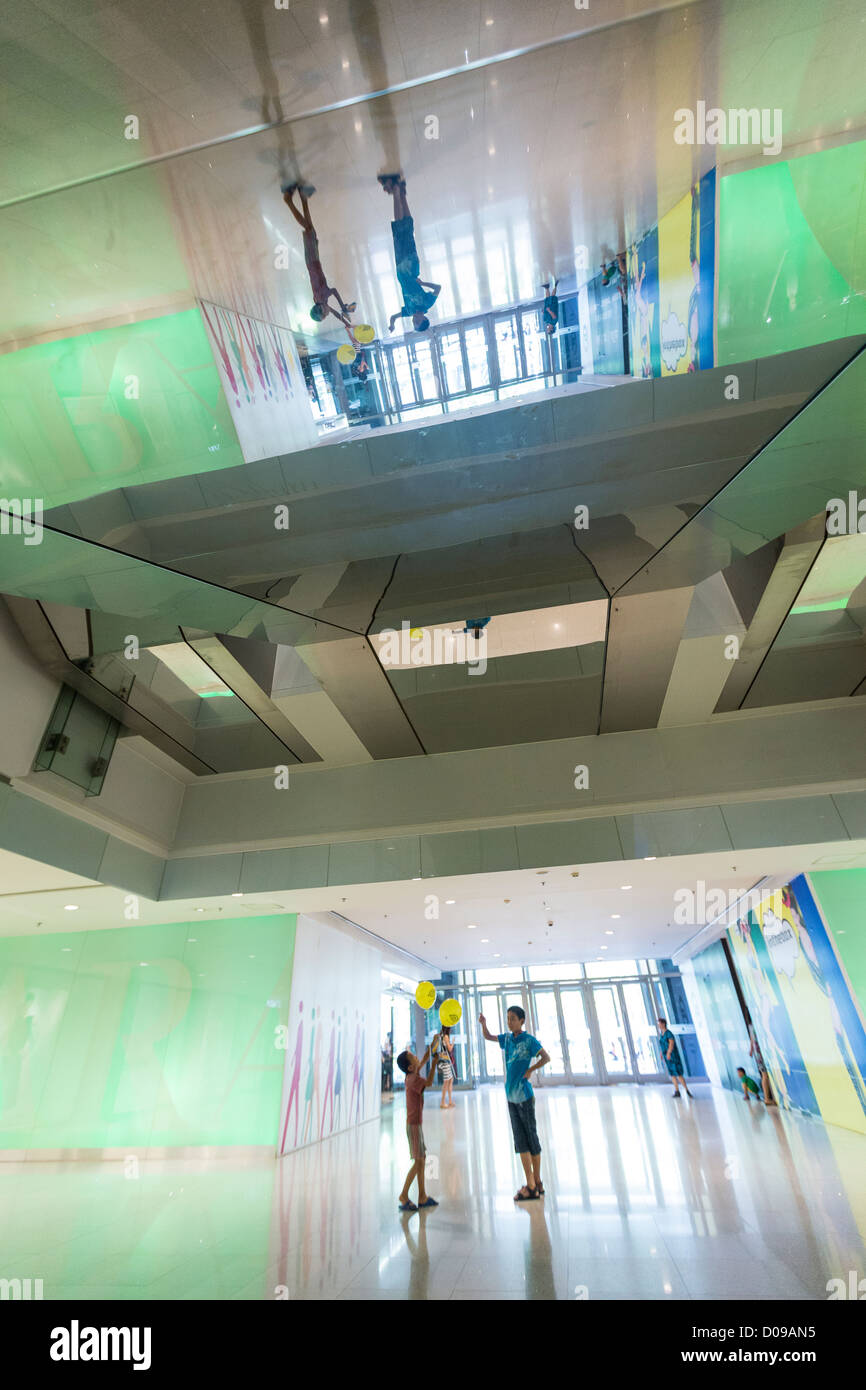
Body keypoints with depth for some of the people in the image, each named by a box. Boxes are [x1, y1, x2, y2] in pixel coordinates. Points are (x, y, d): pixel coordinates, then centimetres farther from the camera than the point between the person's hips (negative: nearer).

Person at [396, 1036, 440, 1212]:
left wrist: (434, 1043, 7)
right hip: (414, 1125, -9)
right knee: (418, 1161, -3)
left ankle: (423, 1197, 21)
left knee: (422, 1159, 14)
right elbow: (429, 1082, -35)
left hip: (416, 1124, 9)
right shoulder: (413, 1079, -22)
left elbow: (424, 1059, 14)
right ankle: (404, 1196, 6)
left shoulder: (412, 1075, 5)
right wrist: (435, 1060, -34)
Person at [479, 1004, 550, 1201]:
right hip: (511, 1096, 6)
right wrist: (483, 1024, -3)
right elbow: (488, 1037, 16)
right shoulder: (507, 1038, 6)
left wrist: (530, 1070, -15)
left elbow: (546, 1058, -11)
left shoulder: (529, 1040, -11)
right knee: (520, 1140, 10)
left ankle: (537, 1183, 16)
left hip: (524, 1096, -6)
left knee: (531, 1138, 5)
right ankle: (531, 1185, 20)